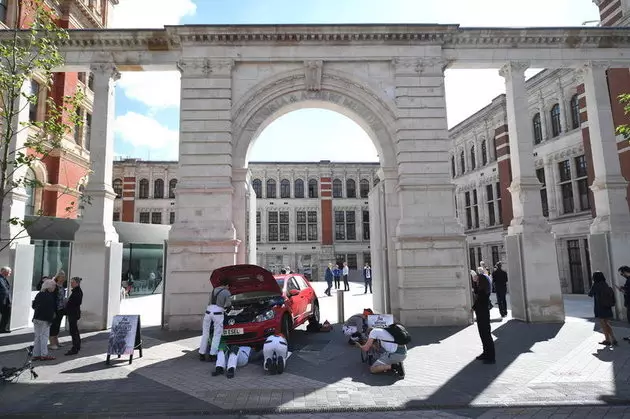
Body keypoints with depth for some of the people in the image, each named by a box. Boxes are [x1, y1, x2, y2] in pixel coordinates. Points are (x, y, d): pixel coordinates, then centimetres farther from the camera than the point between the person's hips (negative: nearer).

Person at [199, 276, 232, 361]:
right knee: (217, 335, 1)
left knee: (205, 334, 11)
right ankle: (212, 355, -1)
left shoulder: (214, 290, 20)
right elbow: (228, 304, 3)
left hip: (208, 311, 6)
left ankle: (202, 354, 13)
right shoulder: (226, 292, 2)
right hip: (218, 313, -6)